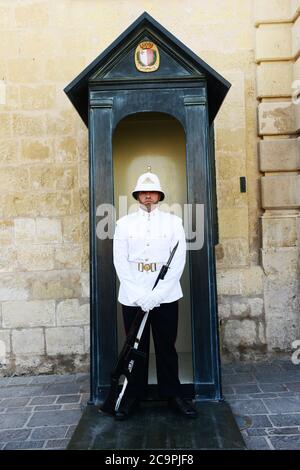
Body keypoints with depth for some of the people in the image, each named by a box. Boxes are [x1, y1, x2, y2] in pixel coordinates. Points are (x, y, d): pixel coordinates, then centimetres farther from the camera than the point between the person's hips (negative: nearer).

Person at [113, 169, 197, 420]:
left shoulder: (173, 222, 4)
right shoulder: (124, 223, 6)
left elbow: (178, 261, -3)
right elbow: (120, 261, 0)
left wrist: (156, 294, -11)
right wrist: (138, 295, -10)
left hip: (166, 297, 0)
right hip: (132, 298, 1)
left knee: (167, 347, 9)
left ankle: (173, 393, 24)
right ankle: (134, 395, 24)